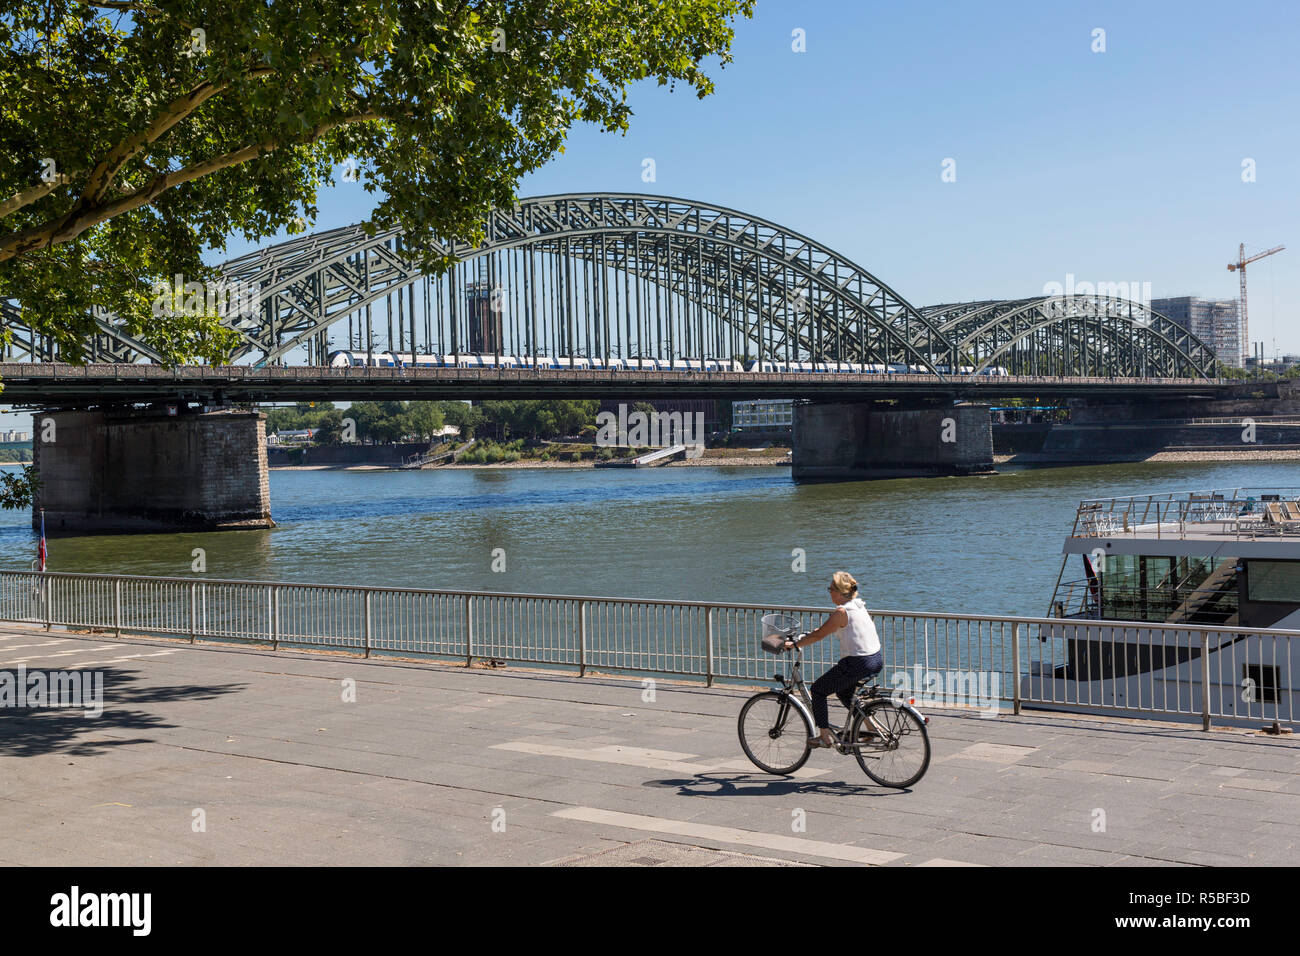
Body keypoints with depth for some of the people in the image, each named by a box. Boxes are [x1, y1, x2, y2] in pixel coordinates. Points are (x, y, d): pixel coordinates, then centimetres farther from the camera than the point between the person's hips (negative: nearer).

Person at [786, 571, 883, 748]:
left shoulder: (841, 612, -14)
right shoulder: (859, 605, 13)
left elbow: (818, 635, -8)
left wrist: (795, 644, 3)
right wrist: (807, 636, 30)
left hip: (858, 664, -9)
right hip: (877, 660, 9)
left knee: (818, 689, 8)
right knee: (842, 690, 31)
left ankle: (825, 736, 12)